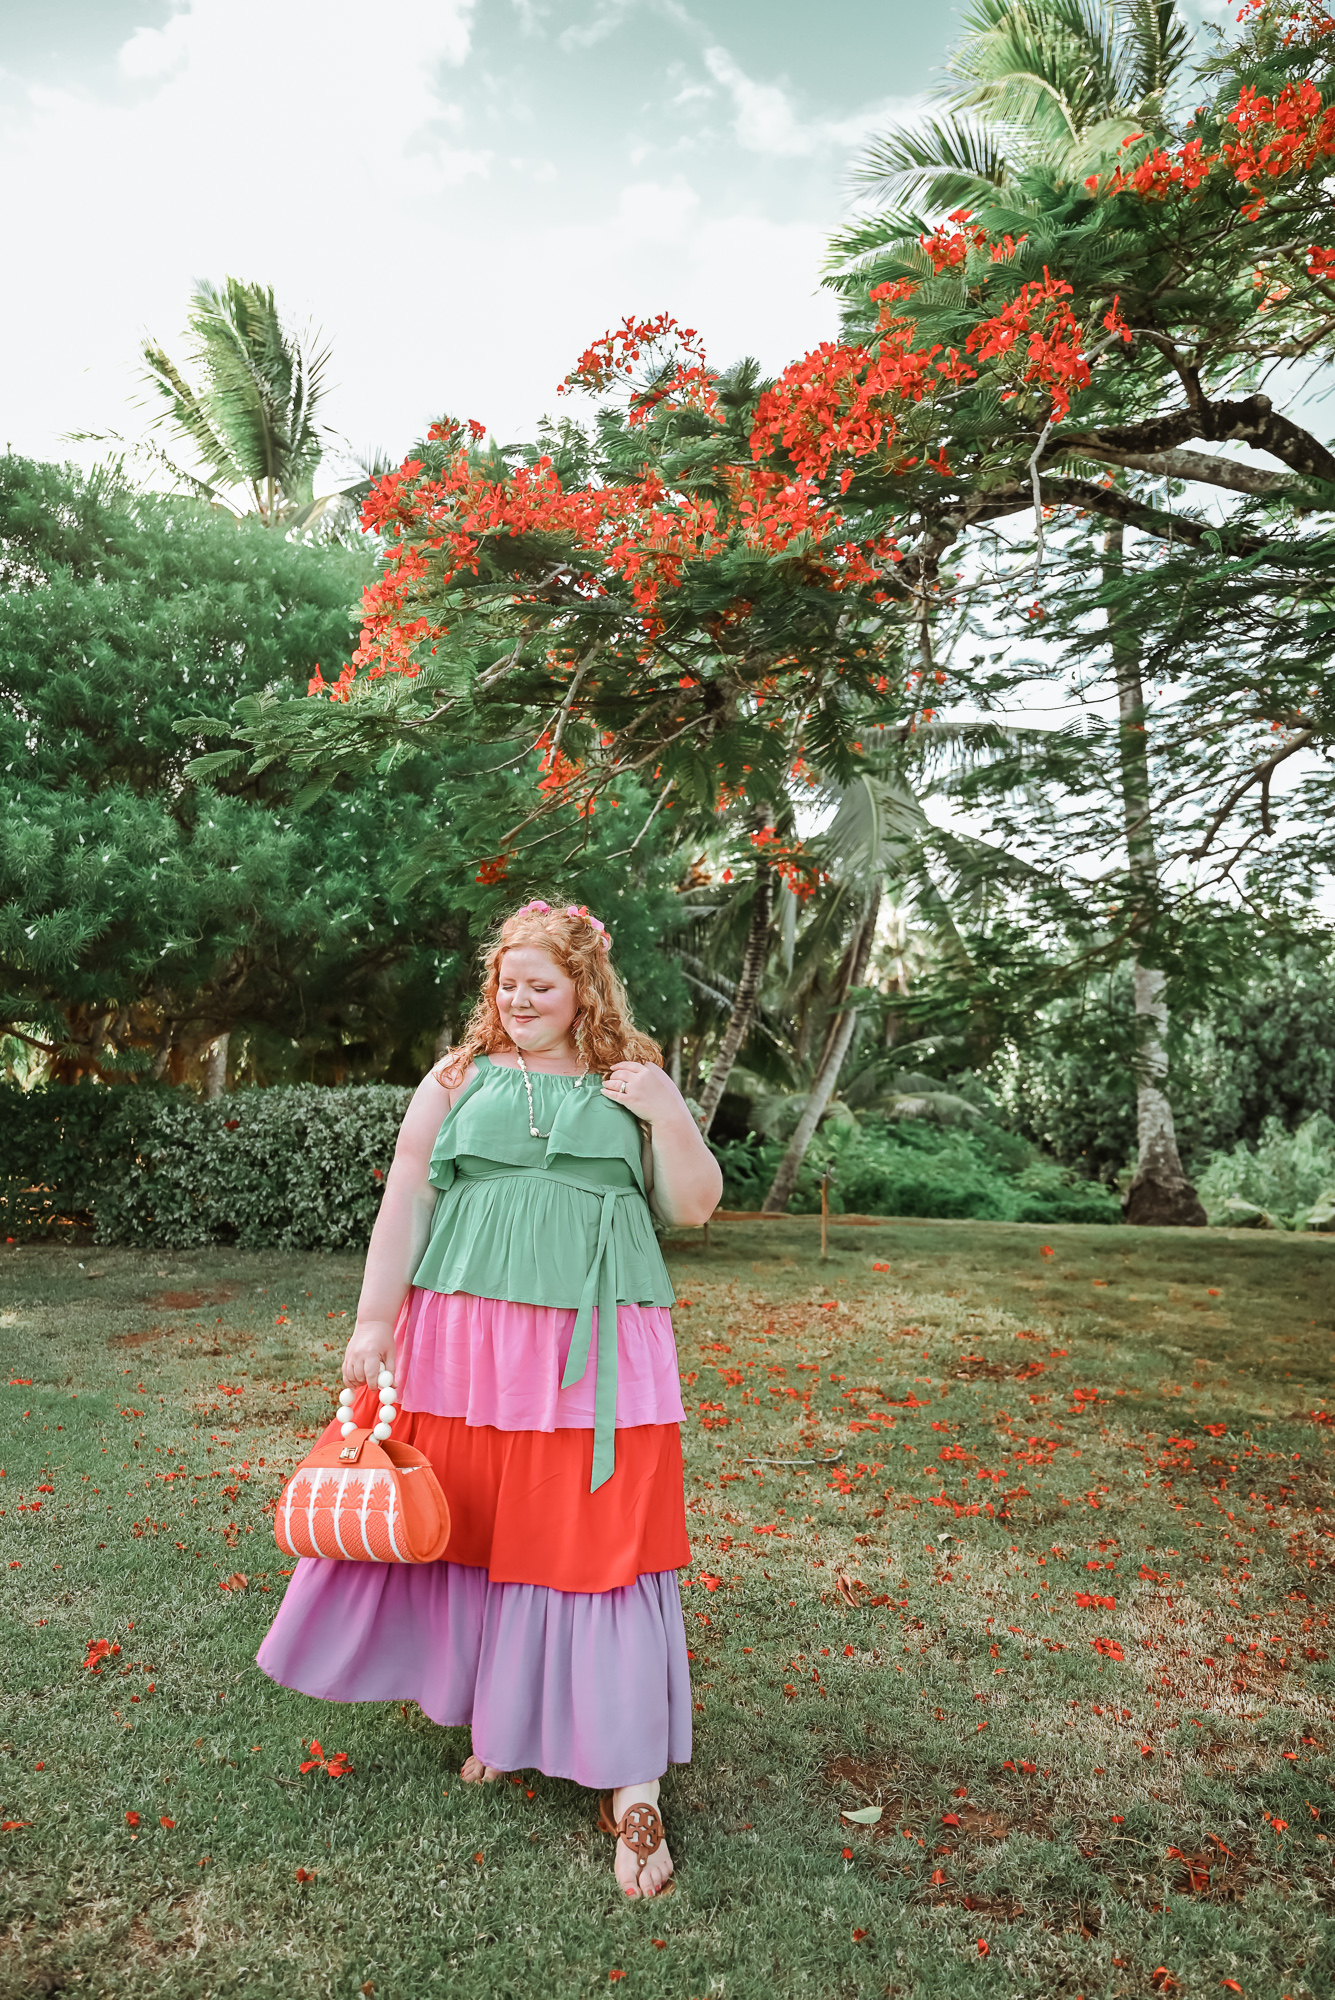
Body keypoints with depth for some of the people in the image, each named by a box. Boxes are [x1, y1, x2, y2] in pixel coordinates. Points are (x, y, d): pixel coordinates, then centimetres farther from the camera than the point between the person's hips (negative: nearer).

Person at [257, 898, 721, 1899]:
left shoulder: (633, 1083, 7)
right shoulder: (459, 1079, 6)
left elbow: (696, 1206, 6)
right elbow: (405, 1203, 4)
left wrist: (670, 1117, -9)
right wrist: (373, 1323, 0)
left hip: (597, 1350, -1)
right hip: (468, 1337, 1)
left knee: (598, 1539, -1)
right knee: (473, 1524, 11)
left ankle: (631, 1784, 10)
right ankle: (495, 1714, 36)